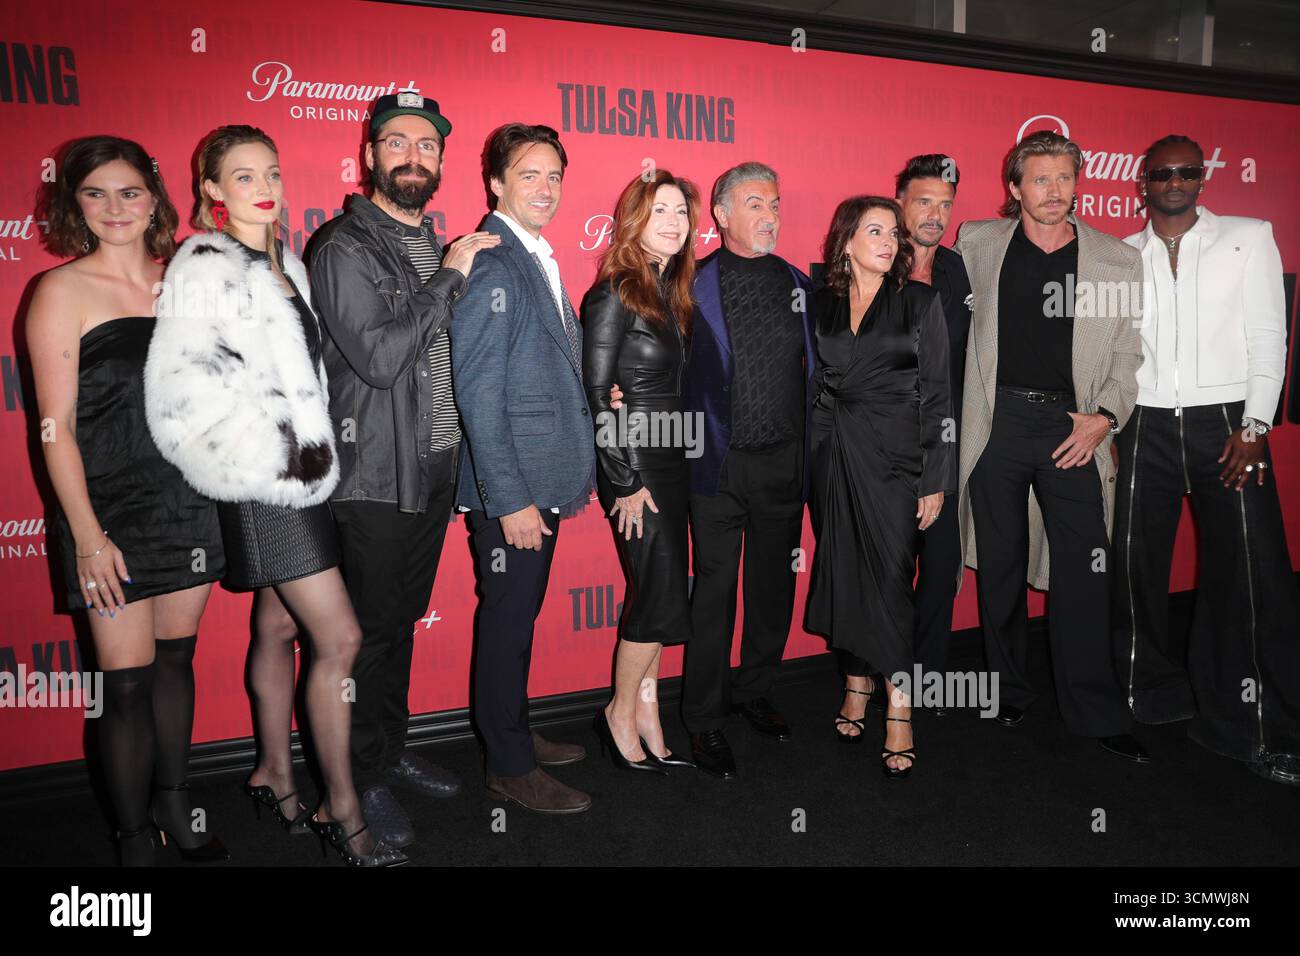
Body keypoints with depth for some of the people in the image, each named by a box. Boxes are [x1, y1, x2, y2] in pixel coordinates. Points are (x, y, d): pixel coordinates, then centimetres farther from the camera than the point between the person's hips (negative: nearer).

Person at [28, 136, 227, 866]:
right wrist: (87, 535, -13)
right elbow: (57, 427, -9)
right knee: (128, 682, 2)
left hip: (190, 504, 5)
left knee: (177, 659, 15)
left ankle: (175, 809, 32)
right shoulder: (62, 292, -5)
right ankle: (135, 841, 20)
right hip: (114, 514, -4)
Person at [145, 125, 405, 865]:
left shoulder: (285, 264, 13)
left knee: (279, 625, 16)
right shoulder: (205, 267, -11)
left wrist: (311, 450, 12)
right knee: (339, 638, -8)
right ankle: (342, 811, 6)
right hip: (263, 483, -8)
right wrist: (277, 451, -17)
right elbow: (184, 385, -19)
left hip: (300, 473, 8)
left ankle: (275, 775, 31)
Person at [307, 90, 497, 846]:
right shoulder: (346, 248, -10)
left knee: (403, 620, 18)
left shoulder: (439, 246, 13)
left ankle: (394, 751, 34)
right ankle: (364, 777, 22)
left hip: (436, 466, 7)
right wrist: (449, 277, -17)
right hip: (378, 476, -7)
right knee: (370, 629, 4)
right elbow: (379, 355, -23)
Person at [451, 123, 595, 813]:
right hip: (508, 487, -9)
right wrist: (510, 499, -21)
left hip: (542, 479, 9)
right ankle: (510, 768, 19)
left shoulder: (539, 260, 14)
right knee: (507, 620, 3)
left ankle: (516, 734, 35)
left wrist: (571, 473, 9)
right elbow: (478, 393, -20)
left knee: (520, 616, 19)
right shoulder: (489, 265, -15)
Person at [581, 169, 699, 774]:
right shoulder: (614, 293, -11)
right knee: (663, 595, -5)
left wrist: (680, 465, 8)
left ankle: (647, 721, 22)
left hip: (672, 461, 7)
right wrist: (626, 483, -14)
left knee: (654, 594, 11)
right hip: (633, 465, -7)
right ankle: (621, 716, 15)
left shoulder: (674, 290, 12)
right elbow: (596, 396, -13)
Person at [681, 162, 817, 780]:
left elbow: (816, 369, 12)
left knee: (775, 586, 14)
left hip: (785, 461, 4)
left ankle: (753, 692, 34)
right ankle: (704, 719, 18)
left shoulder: (797, 283, 9)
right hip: (721, 462, -4)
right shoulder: (694, 285, -4)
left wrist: (811, 448, 7)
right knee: (715, 591, 2)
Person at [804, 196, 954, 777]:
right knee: (845, 574, 7)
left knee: (889, 576, -5)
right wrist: (813, 455, 4)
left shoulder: (920, 301, 2)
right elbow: (814, 383, 13)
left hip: (893, 454, -3)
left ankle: (899, 713, 4)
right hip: (833, 454, 3)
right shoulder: (821, 304, 9)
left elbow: (937, 394, -1)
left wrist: (936, 480, -6)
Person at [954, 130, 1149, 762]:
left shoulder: (1119, 260, 6)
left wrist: (1105, 415, -6)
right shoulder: (979, 244, 6)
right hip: (999, 421, 1)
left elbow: (1129, 354, 7)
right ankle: (1008, 692, 26)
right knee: (1001, 568, 9)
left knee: (1084, 575, -3)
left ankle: (1097, 714, 11)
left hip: (1073, 428, 0)